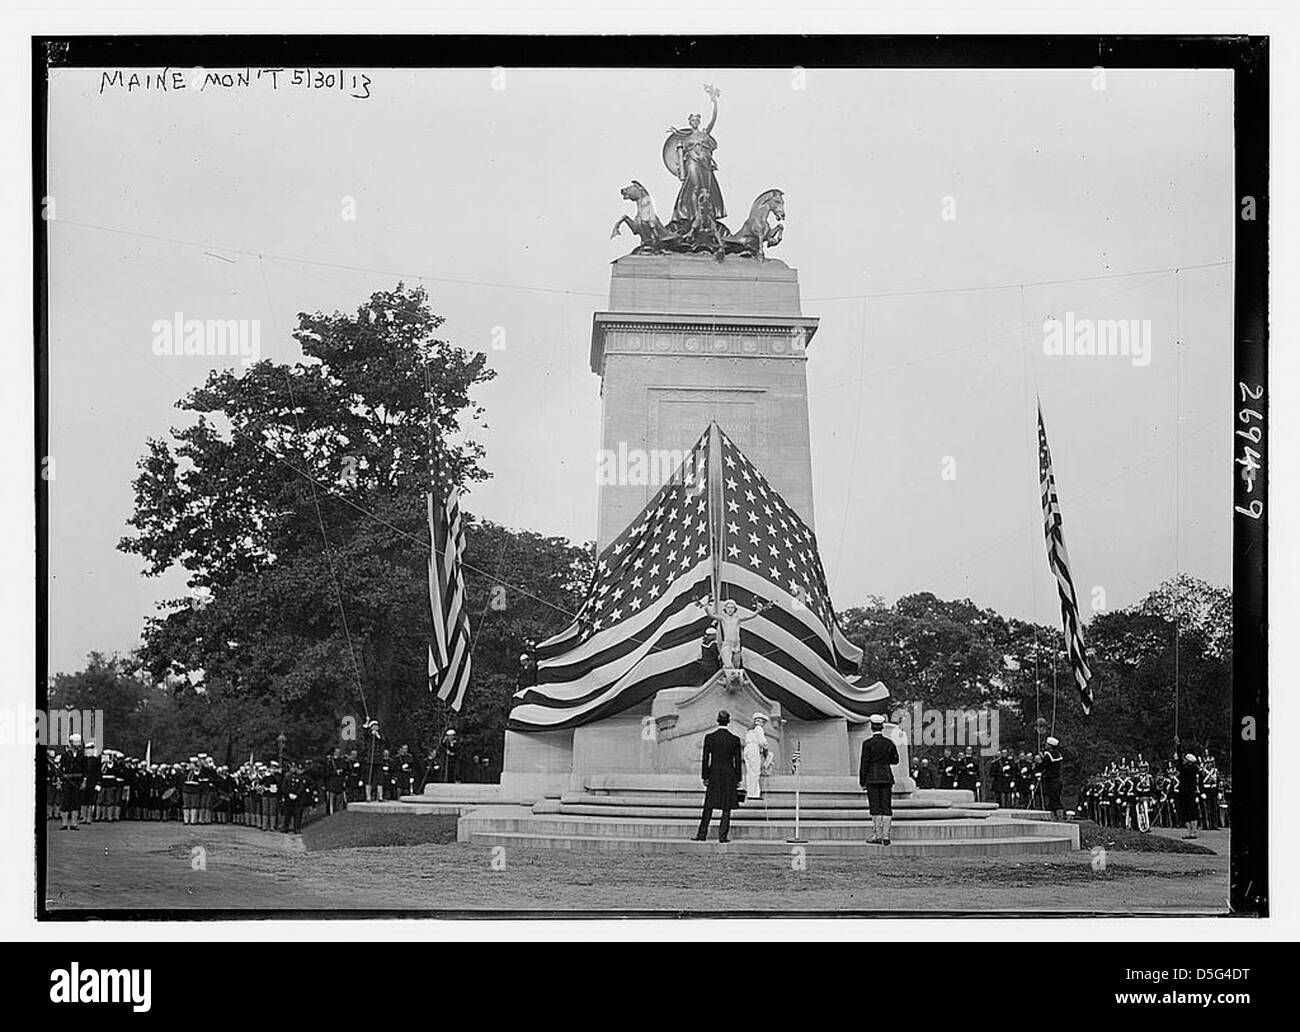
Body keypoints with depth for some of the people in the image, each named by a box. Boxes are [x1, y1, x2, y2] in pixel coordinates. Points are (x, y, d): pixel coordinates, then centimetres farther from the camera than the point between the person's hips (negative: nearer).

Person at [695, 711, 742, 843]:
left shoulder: (709, 737, -3)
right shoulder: (734, 739, -4)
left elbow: (705, 759, -2)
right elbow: (737, 761, -1)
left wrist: (704, 777, 4)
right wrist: (738, 780, 6)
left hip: (714, 774, 1)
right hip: (729, 775, -1)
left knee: (708, 807, 8)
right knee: (727, 808, 4)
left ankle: (702, 834, 7)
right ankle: (723, 835, 1)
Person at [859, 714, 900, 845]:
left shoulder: (868, 744, -7)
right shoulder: (889, 743, 3)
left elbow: (864, 764, -6)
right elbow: (895, 760, 14)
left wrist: (862, 782, -1)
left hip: (872, 778, -3)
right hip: (887, 777, 3)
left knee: (875, 808, 1)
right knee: (886, 807, 4)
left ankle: (878, 835, 0)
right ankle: (886, 836, 1)